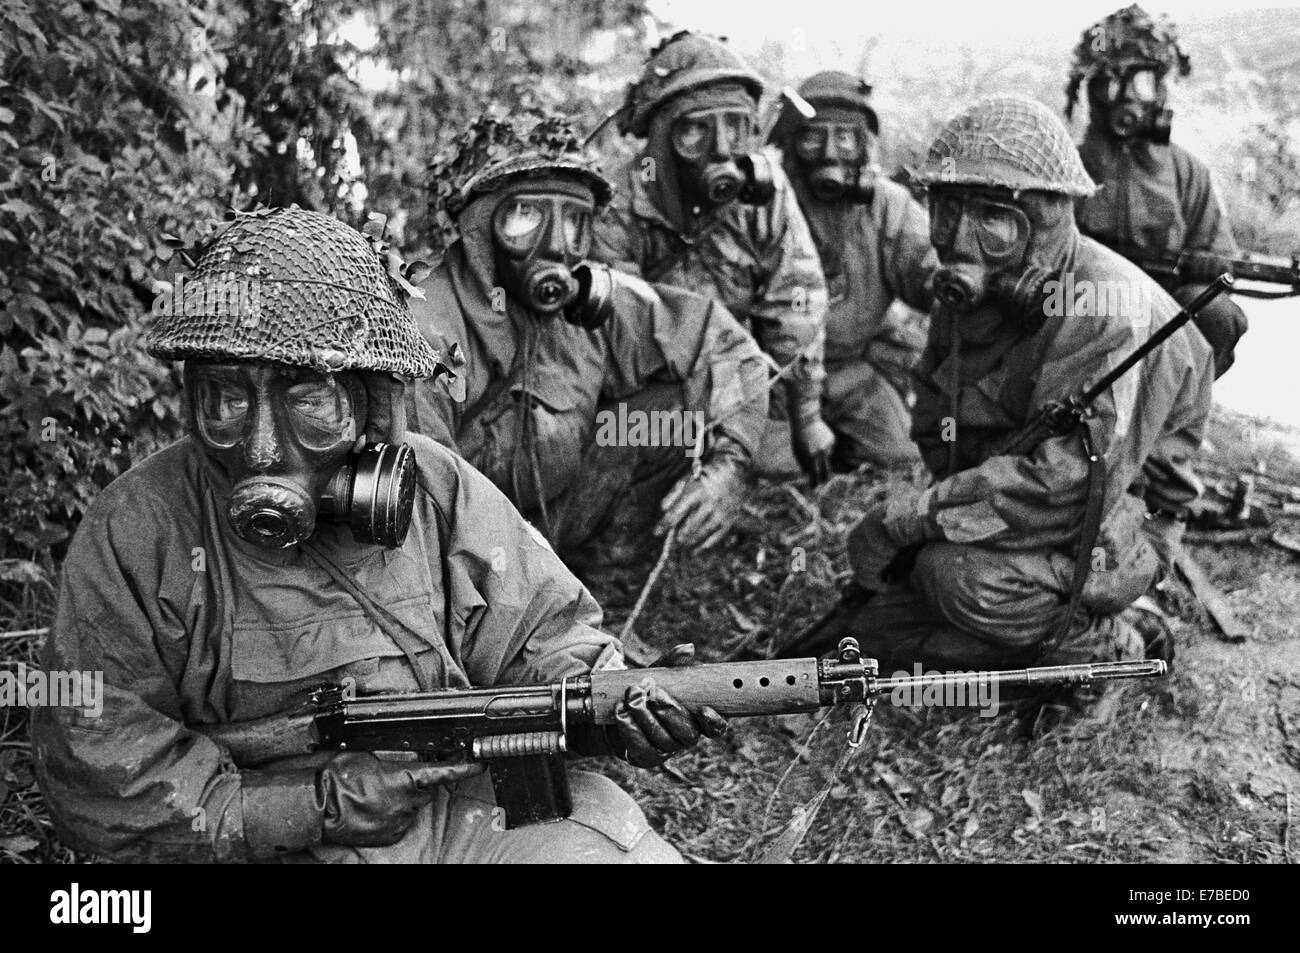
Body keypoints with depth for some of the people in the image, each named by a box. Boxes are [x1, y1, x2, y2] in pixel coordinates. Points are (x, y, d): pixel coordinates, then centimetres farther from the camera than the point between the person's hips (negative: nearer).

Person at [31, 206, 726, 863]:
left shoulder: (439, 490, -2)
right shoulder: (134, 534, -11)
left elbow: (544, 635, 7)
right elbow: (98, 776, -11)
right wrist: (322, 803, -16)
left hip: (475, 804, 2)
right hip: (276, 848, -2)